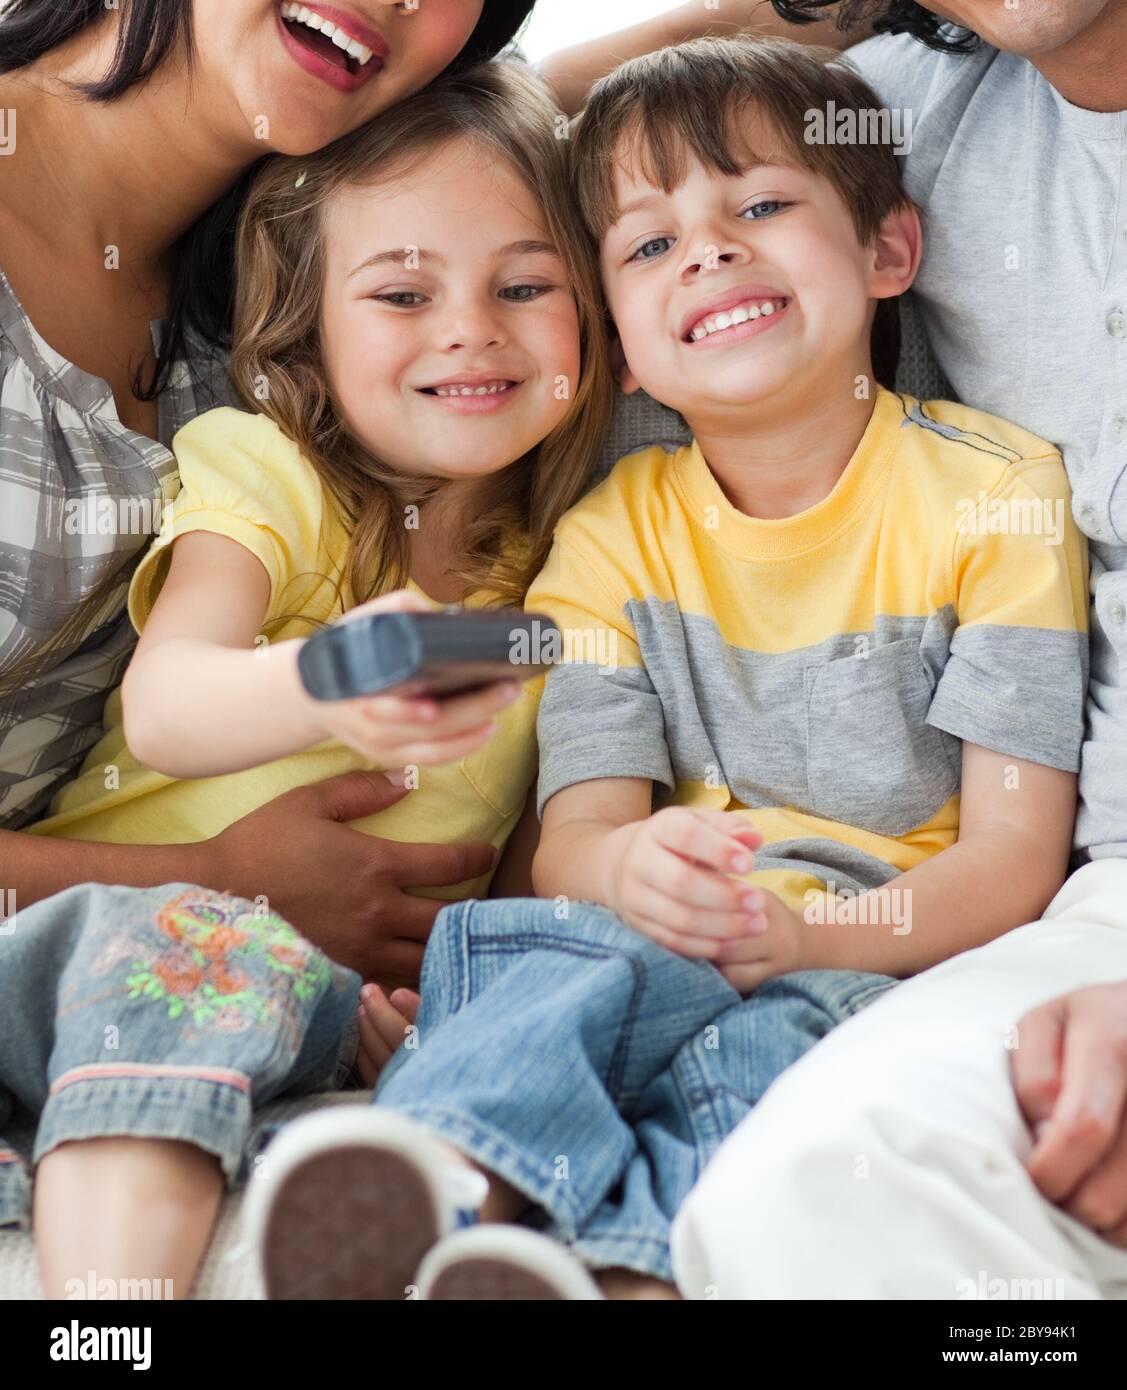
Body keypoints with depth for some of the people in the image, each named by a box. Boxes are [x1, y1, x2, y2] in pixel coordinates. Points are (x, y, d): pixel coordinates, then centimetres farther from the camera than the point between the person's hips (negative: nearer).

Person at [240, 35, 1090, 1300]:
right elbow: (571, 838, 0)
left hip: (904, 959, -2)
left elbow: (1015, 858, -5)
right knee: (589, 972, -33)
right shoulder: (612, 536, 9)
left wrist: (810, 932, -24)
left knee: (764, 1040, -36)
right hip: (672, 949, 2)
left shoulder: (995, 492, 1)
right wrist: (634, 867, -27)